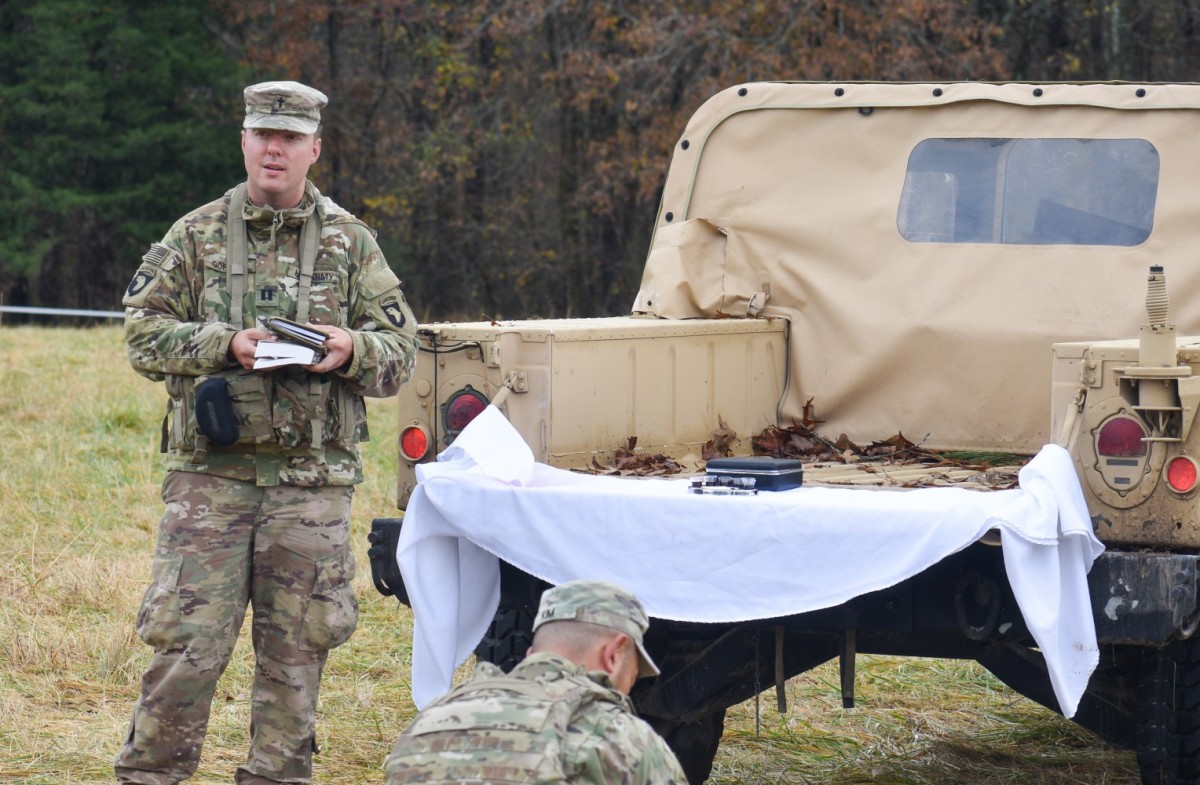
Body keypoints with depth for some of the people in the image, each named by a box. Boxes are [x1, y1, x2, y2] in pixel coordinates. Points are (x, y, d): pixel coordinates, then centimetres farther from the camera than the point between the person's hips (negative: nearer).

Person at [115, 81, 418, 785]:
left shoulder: (351, 242, 9)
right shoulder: (196, 236, 7)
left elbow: (401, 354, 8)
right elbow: (143, 334, 2)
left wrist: (351, 349, -14)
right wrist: (223, 344, -14)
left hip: (313, 480, 1)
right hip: (211, 472, -1)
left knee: (297, 650, 6)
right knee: (188, 641, -6)